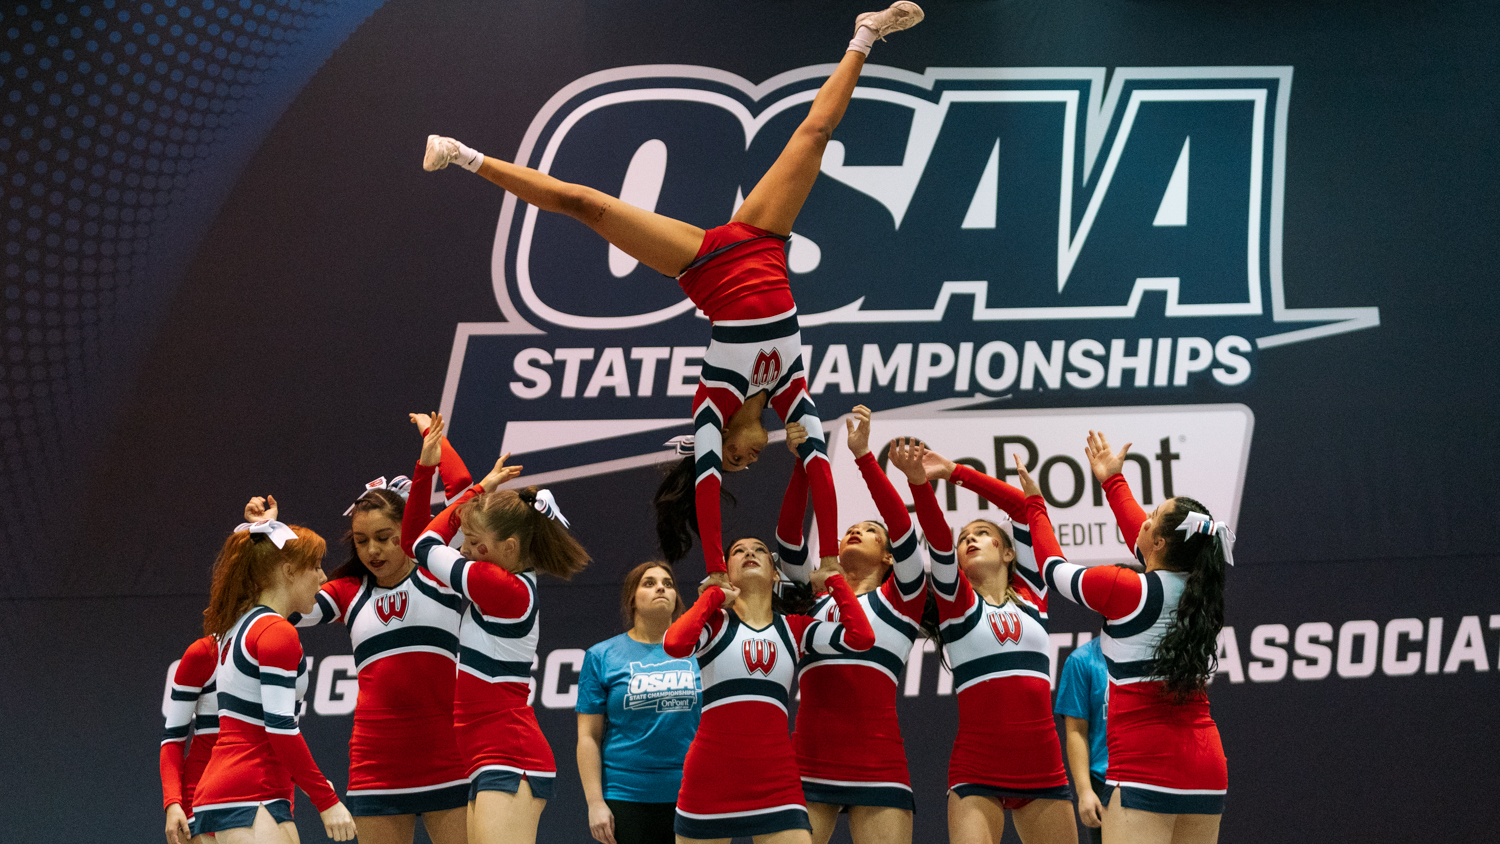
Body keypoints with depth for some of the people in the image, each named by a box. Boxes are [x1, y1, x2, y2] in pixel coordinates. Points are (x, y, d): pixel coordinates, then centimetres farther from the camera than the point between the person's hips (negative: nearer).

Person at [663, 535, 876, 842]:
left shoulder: (794, 629, 12)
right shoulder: (715, 622, 5)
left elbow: (861, 637, -3)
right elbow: (675, 644, -18)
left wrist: (833, 578, 8)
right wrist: (713, 596, -4)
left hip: (774, 781, 2)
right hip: (711, 779, -1)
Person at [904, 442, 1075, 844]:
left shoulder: (1030, 596, 13)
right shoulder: (957, 602, 9)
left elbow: (1024, 509, 8)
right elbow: (938, 538, -8)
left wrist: (957, 472, 3)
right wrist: (919, 482, -25)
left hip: (1043, 769, 3)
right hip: (977, 770, -3)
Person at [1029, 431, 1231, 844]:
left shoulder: (1124, 590, -8)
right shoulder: (1197, 589, 8)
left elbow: (1054, 568, 10)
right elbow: (1144, 542, 29)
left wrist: (1034, 505, 27)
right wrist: (1113, 480, 44)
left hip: (1146, 763, -7)